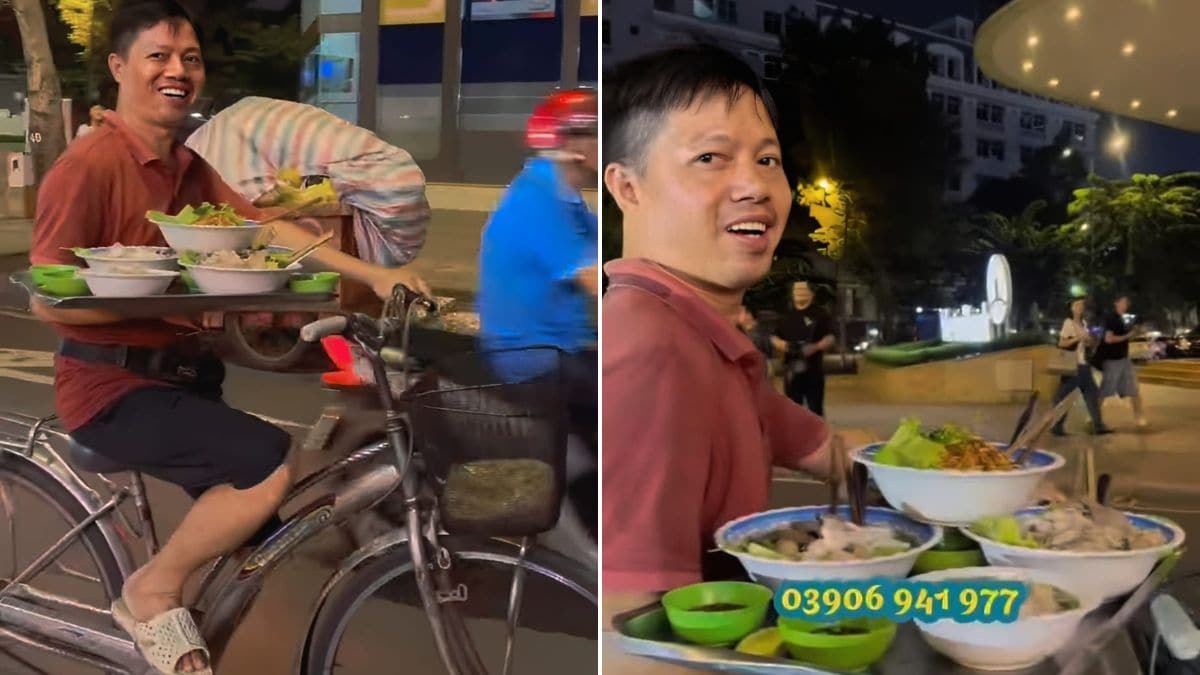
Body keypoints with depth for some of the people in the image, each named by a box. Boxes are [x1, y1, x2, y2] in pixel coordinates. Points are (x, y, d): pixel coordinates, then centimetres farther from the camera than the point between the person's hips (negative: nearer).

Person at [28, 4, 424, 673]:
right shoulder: (89, 166, -16)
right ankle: (153, 594, -3)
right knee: (273, 462, -25)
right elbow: (47, 301, -18)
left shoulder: (191, 169, 10)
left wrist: (372, 274, -9)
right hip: (112, 388, -8)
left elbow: (267, 229, 1)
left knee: (263, 538, 14)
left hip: (183, 378, 8)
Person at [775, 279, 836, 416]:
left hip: (813, 369, -4)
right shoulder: (786, 317, 14)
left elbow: (830, 338, -4)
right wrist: (781, 344, -6)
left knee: (816, 408, -2)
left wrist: (816, 347, -22)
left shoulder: (820, 315, 2)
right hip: (792, 369, 4)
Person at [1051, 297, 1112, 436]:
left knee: (1092, 394, 7)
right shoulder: (1068, 323, -9)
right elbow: (1061, 343, -15)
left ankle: (1098, 425, 11)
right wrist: (1077, 338, -23)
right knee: (1062, 397, -2)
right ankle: (1057, 427, 5)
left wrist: (1090, 341, 0)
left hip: (1083, 365, 8)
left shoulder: (1084, 324, 13)